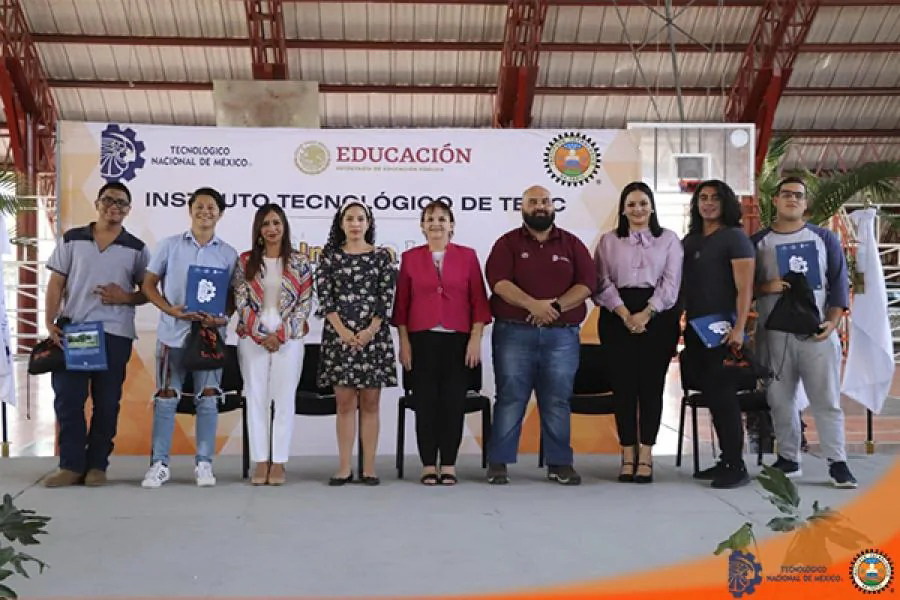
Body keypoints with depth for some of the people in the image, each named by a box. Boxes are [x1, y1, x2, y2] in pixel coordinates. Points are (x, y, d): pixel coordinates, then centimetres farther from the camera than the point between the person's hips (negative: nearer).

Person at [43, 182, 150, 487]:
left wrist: (126, 297, -12)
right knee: (67, 400, -1)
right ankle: (71, 465, 7)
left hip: (115, 334, -1)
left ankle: (97, 465, 12)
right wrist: (50, 323, -5)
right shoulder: (71, 240, 8)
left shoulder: (136, 249, 6)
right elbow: (55, 284, 6)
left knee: (106, 403, 3)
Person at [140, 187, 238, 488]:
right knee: (166, 398, 2)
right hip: (173, 333, 0)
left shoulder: (228, 253, 6)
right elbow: (149, 284, 5)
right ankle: (159, 463, 9)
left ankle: (204, 463, 12)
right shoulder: (170, 245, 4)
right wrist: (171, 310, -11)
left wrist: (223, 318, -13)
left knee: (207, 399, 3)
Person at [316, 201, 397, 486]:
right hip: (339, 335, 0)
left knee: (370, 402, 3)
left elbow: (386, 297, 0)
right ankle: (344, 467, 6)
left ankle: (369, 467, 7)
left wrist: (369, 332, -10)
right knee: (344, 402, 2)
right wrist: (343, 331, -11)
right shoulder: (330, 255, 6)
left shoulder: (381, 256, 5)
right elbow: (324, 296, 0)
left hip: (374, 335, 0)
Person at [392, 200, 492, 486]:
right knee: (425, 401, 2)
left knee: (453, 401, 2)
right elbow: (401, 302, 6)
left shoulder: (467, 256, 5)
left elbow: (478, 300, 3)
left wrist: (476, 338, -4)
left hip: (458, 338, 0)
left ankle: (449, 465, 12)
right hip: (422, 338, 0)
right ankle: (428, 465, 11)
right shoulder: (410, 257, 6)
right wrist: (404, 341, 1)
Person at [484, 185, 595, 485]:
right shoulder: (508, 243, 7)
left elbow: (587, 283, 2)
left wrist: (556, 306, -14)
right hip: (514, 333, -1)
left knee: (557, 401, 4)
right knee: (510, 399, -1)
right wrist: (532, 304, -23)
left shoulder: (571, 244, 12)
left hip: (562, 335, 2)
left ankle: (560, 463, 11)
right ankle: (498, 462, 4)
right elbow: (499, 282, -8)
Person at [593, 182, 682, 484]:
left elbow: (671, 282, -1)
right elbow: (602, 283, 2)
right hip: (617, 317, 1)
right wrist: (625, 314, -13)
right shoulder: (609, 240, 12)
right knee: (623, 384, 0)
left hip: (658, 316, -1)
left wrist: (646, 313, -13)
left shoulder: (669, 239, 9)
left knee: (651, 384, -1)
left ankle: (646, 455, 4)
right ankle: (628, 455, 6)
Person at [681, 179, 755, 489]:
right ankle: (725, 460, 18)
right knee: (711, 395, 10)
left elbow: (744, 288, -11)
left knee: (724, 396, -9)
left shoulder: (735, 237, -4)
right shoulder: (689, 240, 16)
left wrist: (739, 328, -20)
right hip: (694, 329, 7)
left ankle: (737, 467, -4)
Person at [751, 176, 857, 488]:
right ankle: (788, 459, 15)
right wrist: (767, 287, -15)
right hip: (773, 333, 1)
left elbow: (839, 283, 4)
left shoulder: (824, 238, 8)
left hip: (816, 331, -1)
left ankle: (837, 462, 3)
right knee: (780, 399, 5)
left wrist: (832, 322, -8)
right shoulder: (757, 241, 8)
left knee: (826, 399, -2)